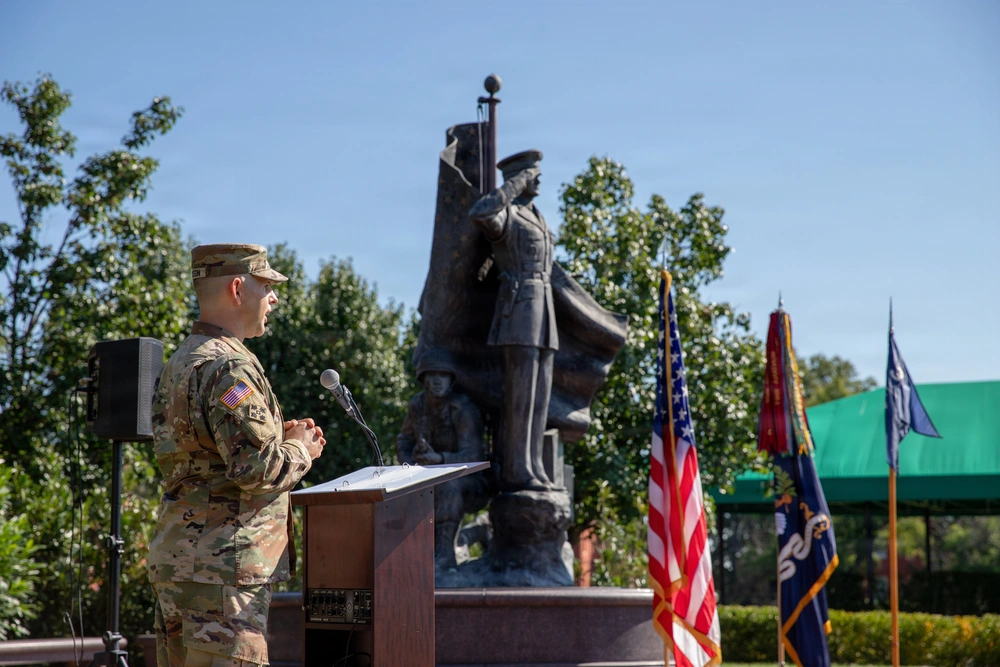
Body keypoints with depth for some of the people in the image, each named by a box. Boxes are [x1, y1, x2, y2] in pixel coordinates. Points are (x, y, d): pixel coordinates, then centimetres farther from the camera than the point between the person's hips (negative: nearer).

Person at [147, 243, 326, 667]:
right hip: (220, 564, -10)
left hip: (174, 554, 10)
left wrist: (280, 437, 14)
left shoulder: (181, 361, 16)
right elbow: (257, 470, -22)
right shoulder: (229, 368, -16)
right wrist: (300, 450, -3)